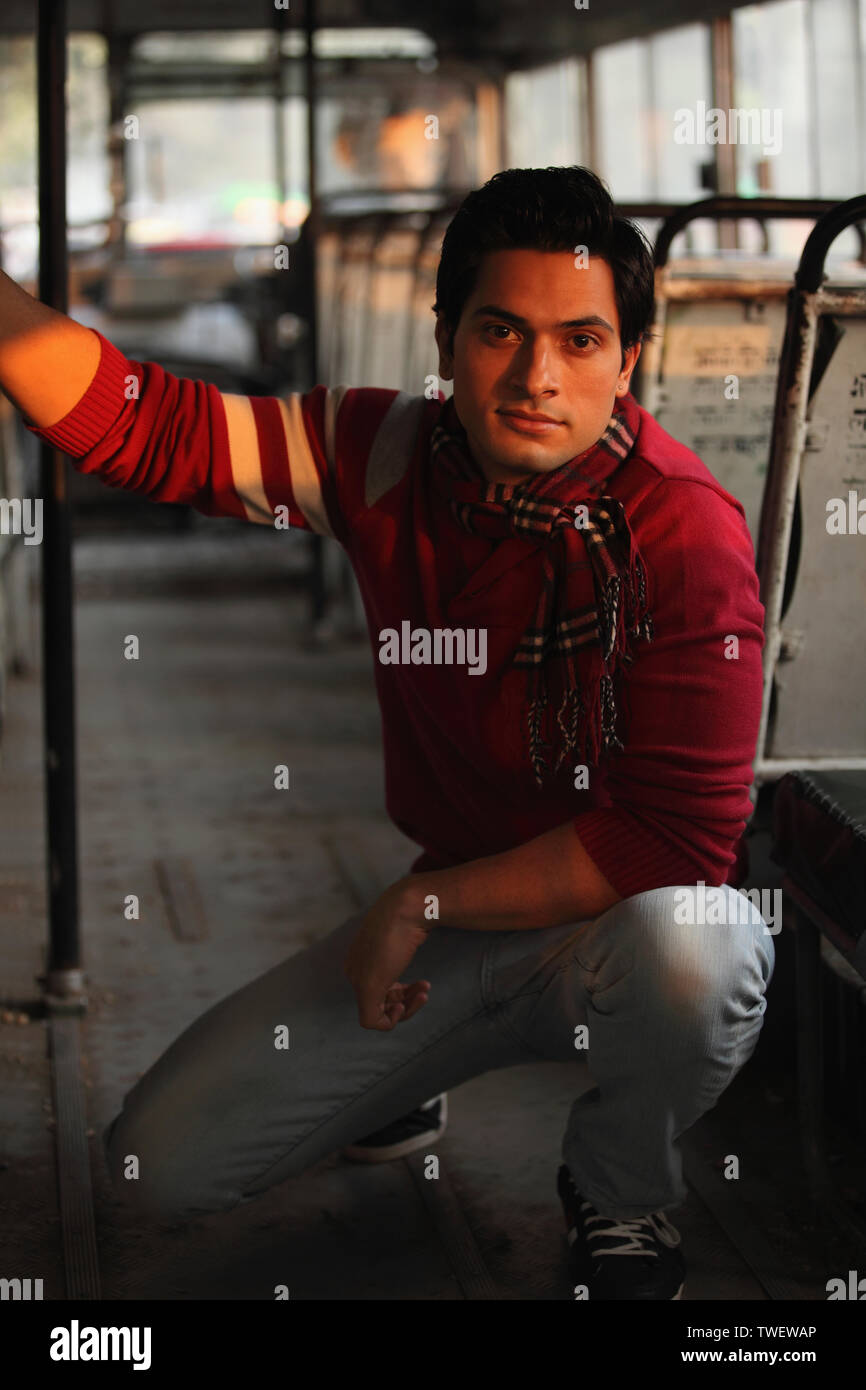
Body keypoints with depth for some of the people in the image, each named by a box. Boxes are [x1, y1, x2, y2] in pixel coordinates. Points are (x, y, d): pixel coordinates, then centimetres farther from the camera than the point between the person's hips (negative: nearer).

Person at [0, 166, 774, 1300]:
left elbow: (679, 840, -26)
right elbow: (144, 425, -7)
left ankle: (618, 1197, -7)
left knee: (689, 948, -42)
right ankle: (411, 1066, 29)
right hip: (452, 922, 4)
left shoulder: (684, 530, -24)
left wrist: (422, 902, -20)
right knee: (162, 1161, -2)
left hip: (626, 915, -4)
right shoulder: (391, 453, -8)